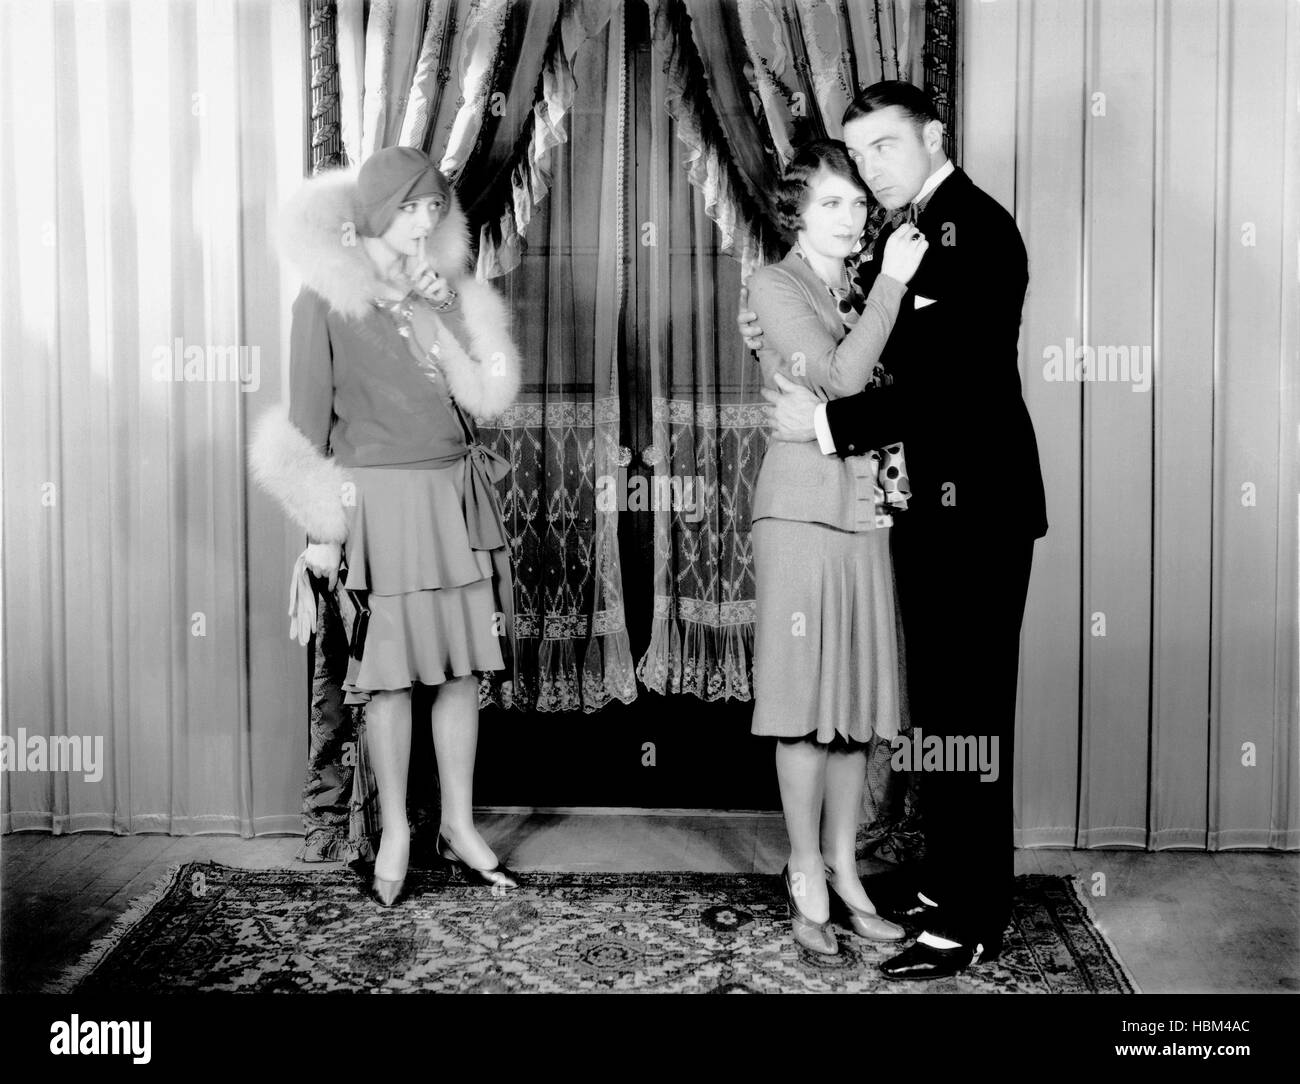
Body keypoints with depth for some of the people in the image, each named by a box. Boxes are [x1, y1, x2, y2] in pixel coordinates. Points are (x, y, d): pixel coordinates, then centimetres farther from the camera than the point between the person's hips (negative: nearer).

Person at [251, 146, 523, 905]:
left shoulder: (444, 288, 10)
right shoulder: (327, 297, -3)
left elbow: (484, 396, 3)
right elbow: (310, 416, -3)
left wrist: (430, 316, -7)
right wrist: (320, 528, -5)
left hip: (456, 496, 4)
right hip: (380, 498, -4)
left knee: (464, 665, 6)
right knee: (390, 671, 1)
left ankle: (460, 823, 20)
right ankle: (396, 830, 17)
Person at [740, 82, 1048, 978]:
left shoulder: (979, 230, -14)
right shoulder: (903, 233, 12)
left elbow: (955, 380, -23)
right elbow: (878, 343, 19)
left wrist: (829, 422, -19)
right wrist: (788, 331, 3)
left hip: (976, 503, -9)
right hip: (928, 500, 9)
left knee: (970, 705, -2)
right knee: (938, 700, 15)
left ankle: (977, 919, 10)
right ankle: (948, 878, 28)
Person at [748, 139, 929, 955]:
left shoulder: (862, 297, 17)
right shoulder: (776, 286, -2)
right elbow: (841, 375, -16)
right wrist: (893, 282, -11)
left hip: (867, 509, 6)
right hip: (803, 509, -6)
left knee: (859, 692, 7)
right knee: (807, 695, -2)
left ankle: (844, 869, 18)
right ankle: (807, 881, 9)